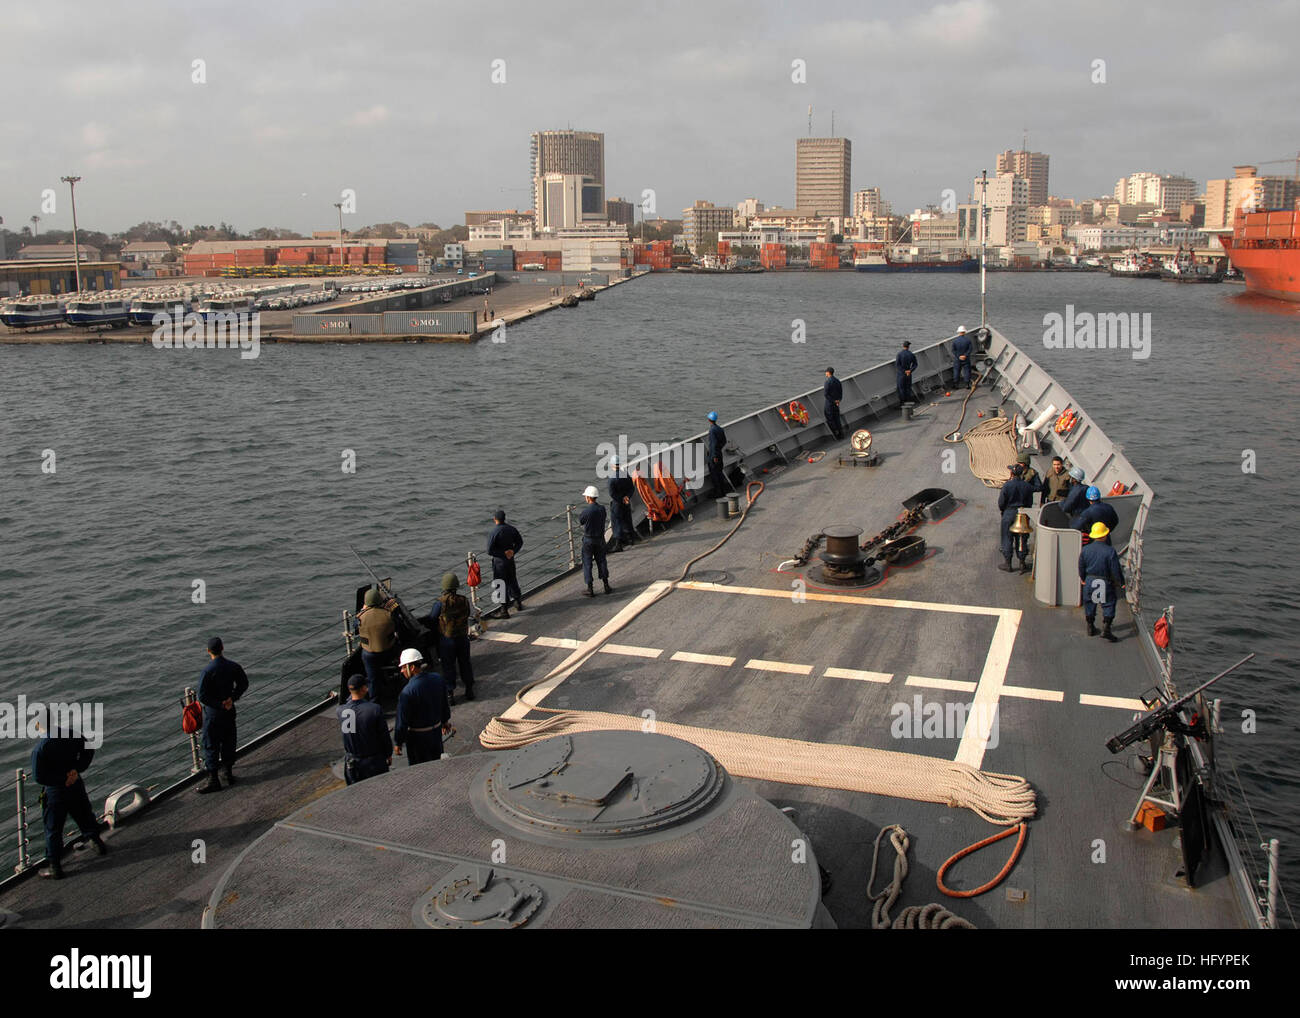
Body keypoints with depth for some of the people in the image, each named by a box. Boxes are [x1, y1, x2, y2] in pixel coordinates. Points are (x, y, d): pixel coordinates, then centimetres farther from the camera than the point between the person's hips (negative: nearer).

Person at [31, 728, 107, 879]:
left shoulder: (38, 748, -21)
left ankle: (55, 867, 14)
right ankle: (97, 843, 41)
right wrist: (77, 769, -4)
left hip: (54, 790, -4)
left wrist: (63, 778, -13)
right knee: (85, 816, 25)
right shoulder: (70, 735, -8)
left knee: (53, 829, 8)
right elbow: (88, 750, 3)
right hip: (76, 785, 4)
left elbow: (39, 777, -20)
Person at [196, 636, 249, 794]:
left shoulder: (207, 671, -20)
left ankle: (213, 781, 8)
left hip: (213, 712, -5)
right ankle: (229, 774, 28)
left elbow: (202, 697, -20)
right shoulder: (233, 666, -5)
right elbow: (243, 683, 7)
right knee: (228, 742, 18)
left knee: (211, 745, 4)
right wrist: (232, 698, -2)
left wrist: (220, 704, -11)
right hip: (229, 711, 5)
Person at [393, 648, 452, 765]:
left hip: (417, 736, -6)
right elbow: (445, 704, 7)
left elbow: (402, 721, -20)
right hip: (437, 730, 6)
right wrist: (445, 721, 23)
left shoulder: (407, 692, -28)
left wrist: (398, 742, -7)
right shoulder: (437, 678, -8)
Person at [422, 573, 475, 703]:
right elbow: (466, 617, 5)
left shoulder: (440, 603, -18)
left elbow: (432, 620, -10)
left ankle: (450, 694, 13)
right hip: (463, 638, 3)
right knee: (465, 663, 18)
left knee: (448, 666, 8)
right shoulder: (464, 601, -6)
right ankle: (469, 690, 28)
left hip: (446, 640, -3)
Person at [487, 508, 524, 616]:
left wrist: (503, 553, -14)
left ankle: (504, 609, 9)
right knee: (512, 581, 23)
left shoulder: (493, 532, -20)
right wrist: (513, 551, -3)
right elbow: (519, 542, 9)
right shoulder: (511, 529, -2)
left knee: (502, 585, 4)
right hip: (510, 560, 5)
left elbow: (489, 551, -21)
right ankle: (518, 603, 36)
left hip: (499, 561, -5)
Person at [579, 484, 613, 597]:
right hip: (600, 539, 4)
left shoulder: (586, 511, -22)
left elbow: (580, 521, -4)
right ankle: (606, 586, 19)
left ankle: (590, 589, 8)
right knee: (601, 562, 16)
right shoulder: (602, 509, -7)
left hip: (588, 540, -4)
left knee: (587, 564, 6)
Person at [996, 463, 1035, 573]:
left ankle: (1008, 564, 12)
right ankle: (1022, 563, 17)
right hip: (1022, 515, 3)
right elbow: (1030, 503, 3)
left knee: (1007, 539, 7)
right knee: (1022, 539, 12)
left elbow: (1001, 503, -10)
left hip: (1008, 514, -3)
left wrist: (1002, 511, 9)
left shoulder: (1007, 485, -16)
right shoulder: (1027, 486, -4)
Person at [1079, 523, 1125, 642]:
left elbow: (1081, 567, 5)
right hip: (1105, 583, -4)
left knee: (1089, 604, 17)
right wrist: (1120, 582, 1)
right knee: (1108, 605, 8)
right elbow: (1115, 570, -14)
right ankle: (1106, 629, 0)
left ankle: (1090, 628, 26)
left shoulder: (1085, 550, -6)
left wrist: (1082, 578, 21)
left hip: (1089, 582, 4)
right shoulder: (1110, 551, -18)